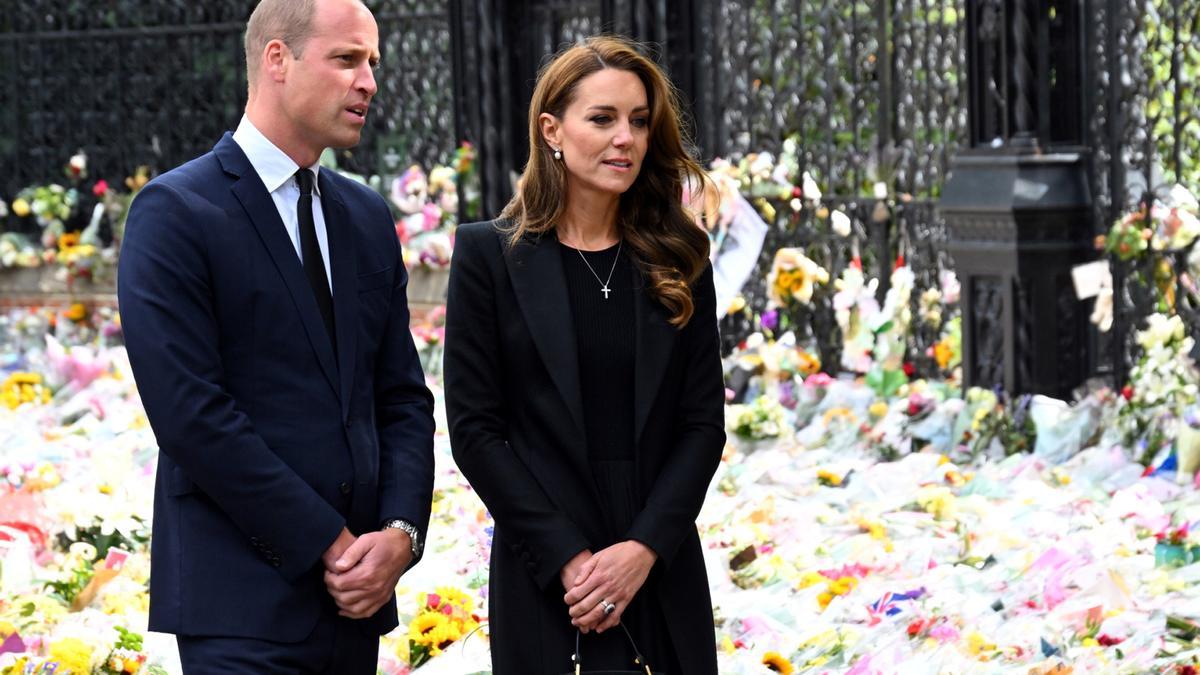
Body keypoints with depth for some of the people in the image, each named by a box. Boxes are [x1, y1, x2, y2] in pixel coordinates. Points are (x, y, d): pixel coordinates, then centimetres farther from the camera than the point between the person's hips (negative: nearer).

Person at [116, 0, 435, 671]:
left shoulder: (368, 217, 15)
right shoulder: (174, 212, -6)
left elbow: (404, 397, 14)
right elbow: (191, 412, -14)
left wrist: (400, 533, -4)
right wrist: (329, 543, -13)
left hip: (356, 595, 6)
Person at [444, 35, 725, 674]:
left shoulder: (677, 260, 7)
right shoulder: (490, 254, -1)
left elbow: (704, 421, 4)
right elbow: (474, 429, -5)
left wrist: (645, 547, -10)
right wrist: (566, 557, -12)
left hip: (662, 570, 2)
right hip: (544, 578, -2)